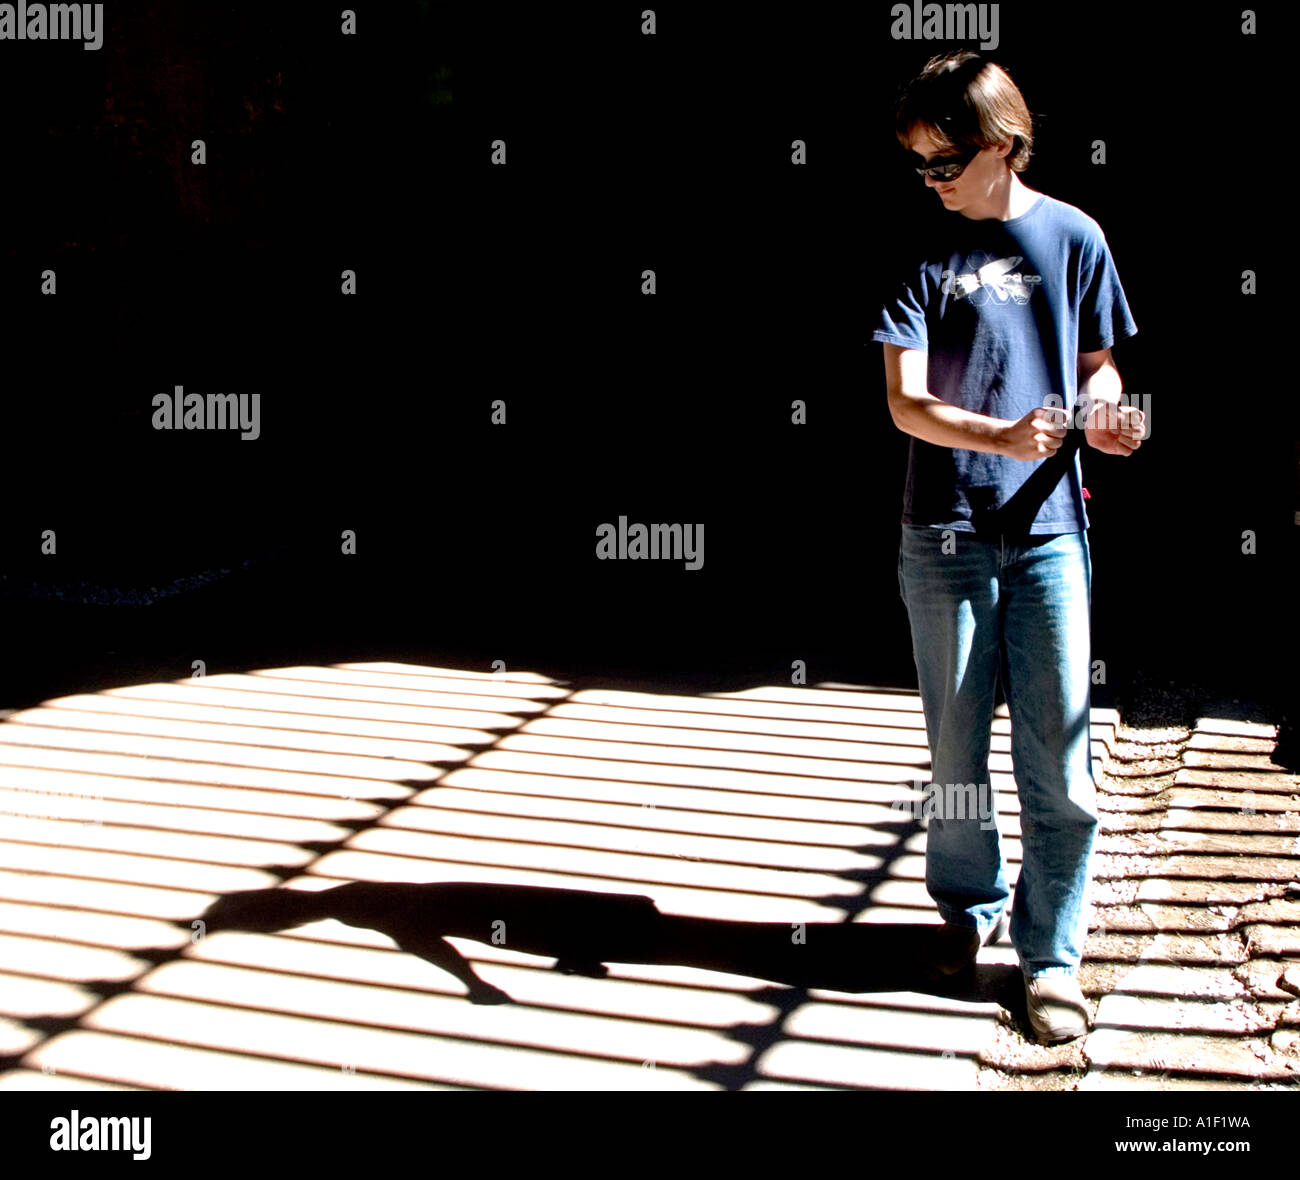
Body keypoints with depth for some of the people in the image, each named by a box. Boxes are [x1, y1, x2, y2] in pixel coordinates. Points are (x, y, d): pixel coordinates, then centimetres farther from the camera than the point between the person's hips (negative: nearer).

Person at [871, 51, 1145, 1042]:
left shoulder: (1073, 237, 4)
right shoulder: (922, 249, 1)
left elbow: (1096, 362, 14)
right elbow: (906, 403, -6)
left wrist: (1104, 414, -9)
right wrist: (1005, 436, -23)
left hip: (1048, 527, 0)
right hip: (946, 536, 0)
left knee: (1059, 760, -2)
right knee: (957, 748, 9)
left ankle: (1052, 954, 11)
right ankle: (969, 903, 31)